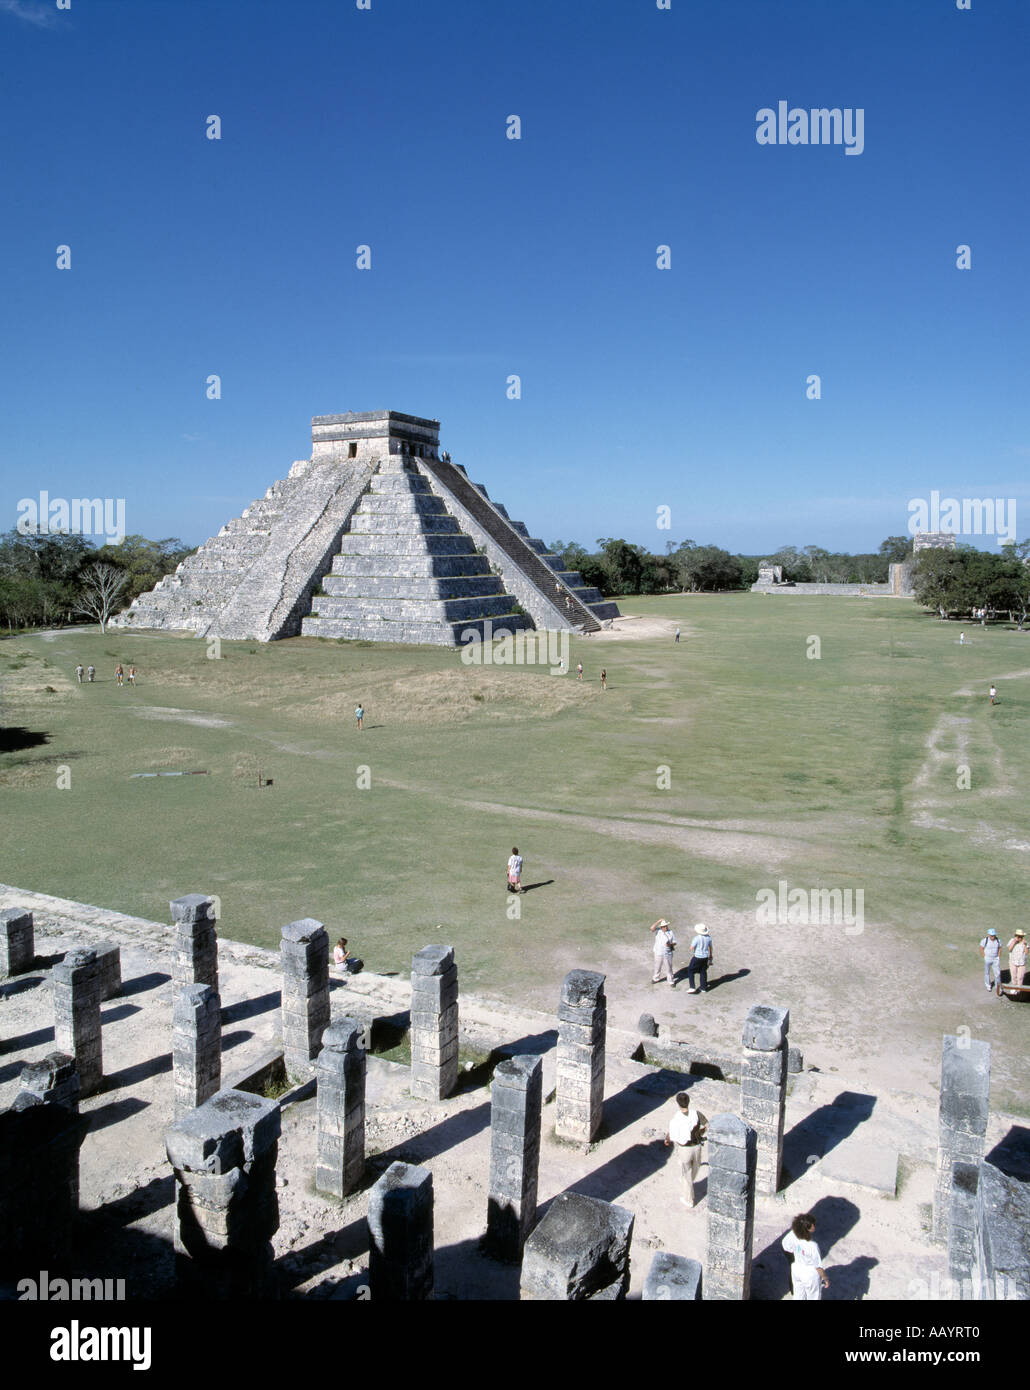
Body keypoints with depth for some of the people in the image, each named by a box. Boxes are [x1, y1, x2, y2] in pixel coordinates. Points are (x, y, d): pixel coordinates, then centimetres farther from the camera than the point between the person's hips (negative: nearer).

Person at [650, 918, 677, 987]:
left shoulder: (670, 932, -4)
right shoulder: (658, 930, -6)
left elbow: (674, 942, 0)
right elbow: (652, 928, -26)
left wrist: (670, 944, -22)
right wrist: (658, 921, -26)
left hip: (667, 954, -1)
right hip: (658, 953, 1)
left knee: (668, 968, 5)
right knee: (657, 967, 19)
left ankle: (671, 982, 20)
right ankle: (656, 978, 40)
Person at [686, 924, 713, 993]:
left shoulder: (697, 938, -22)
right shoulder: (708, 937, -5)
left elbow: (691, 948, -17)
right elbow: (710, 947, 9)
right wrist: (710, 956, 24)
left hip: (697, 957, -5)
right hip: (705, 957, 6)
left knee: (690, 971, 7)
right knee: (703, 971, 20)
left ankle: (692, 987, 0)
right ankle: (703, 987, 27)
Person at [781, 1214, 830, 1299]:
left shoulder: (793, 1235, -24)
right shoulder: (812, 1246, -37)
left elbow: (785, 1245, -4)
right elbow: (818, 1267, -23)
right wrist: (826, 1279, -6)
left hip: (796, 1271, 5)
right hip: (811, 1276, -4)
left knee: (798, 1296, 28)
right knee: (814, 1297, 24)